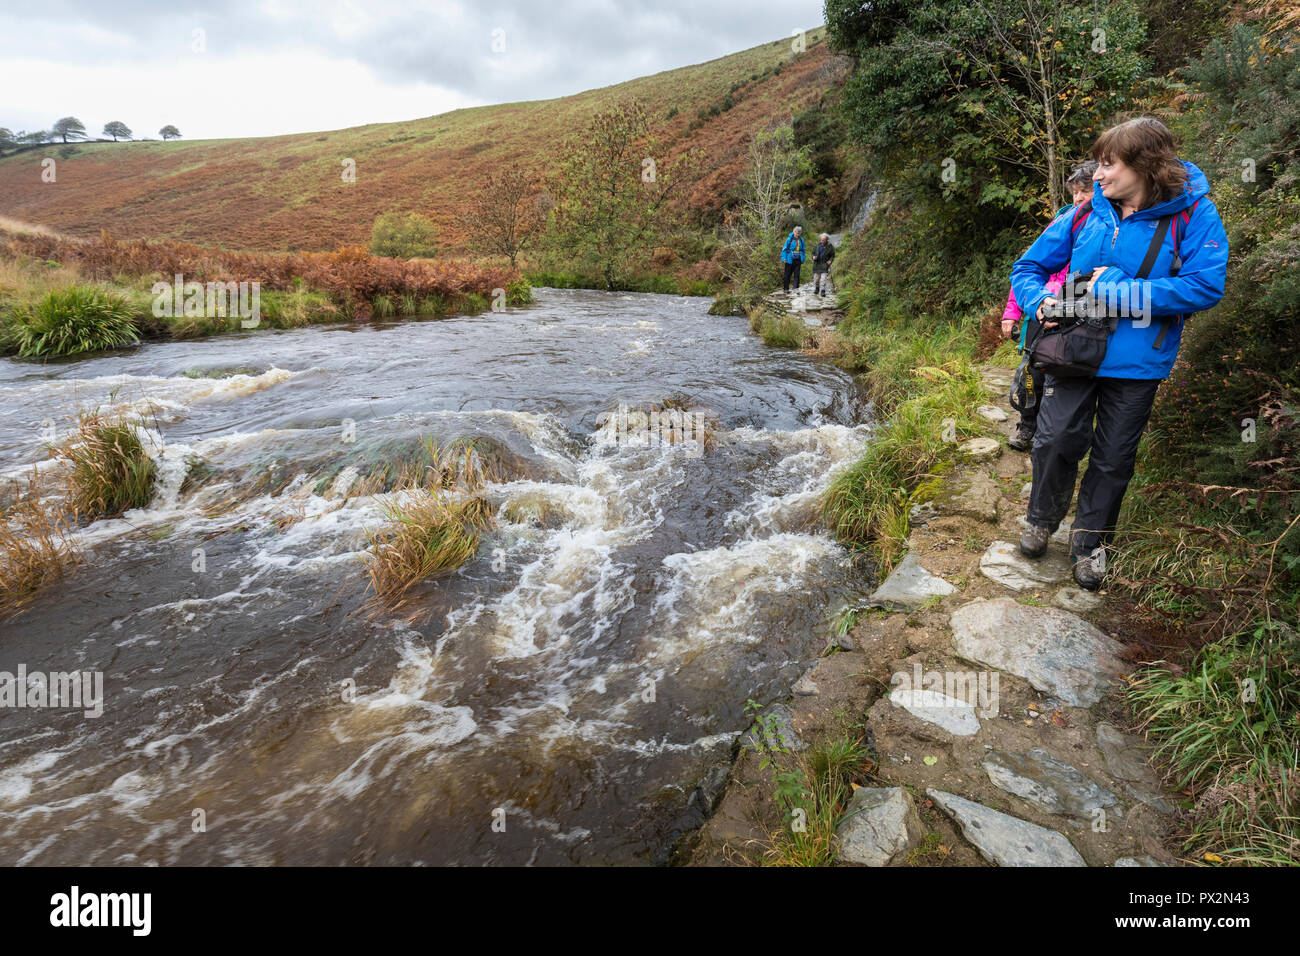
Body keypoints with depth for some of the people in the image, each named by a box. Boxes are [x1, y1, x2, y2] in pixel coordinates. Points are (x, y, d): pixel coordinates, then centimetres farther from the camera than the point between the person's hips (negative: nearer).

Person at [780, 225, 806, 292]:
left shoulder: (801, 240, 7)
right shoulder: (790, 239, -6)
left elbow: (803, 250, 16)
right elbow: (784, 249, -4)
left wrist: (802, 259, 9)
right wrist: (784, 259, -10)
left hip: (798, 260, 3)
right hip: (790, 260, -3)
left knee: (797, 274, 0)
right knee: (787, 274, 4)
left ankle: (796, 288, 2)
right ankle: (786, 288, 14)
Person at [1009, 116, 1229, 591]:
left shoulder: (1192, 214, -7)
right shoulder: (1087, 215, 2)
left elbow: (1206, 285, -18)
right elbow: (1027, 268, 9)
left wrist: (1117, 292, -21)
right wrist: (1040, 301, -13)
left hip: (1136, 361, -1)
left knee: (1113, 459, 9)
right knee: (1056, 440, -3)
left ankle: (1090, 542, 28)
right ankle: (1042, 520, 24)